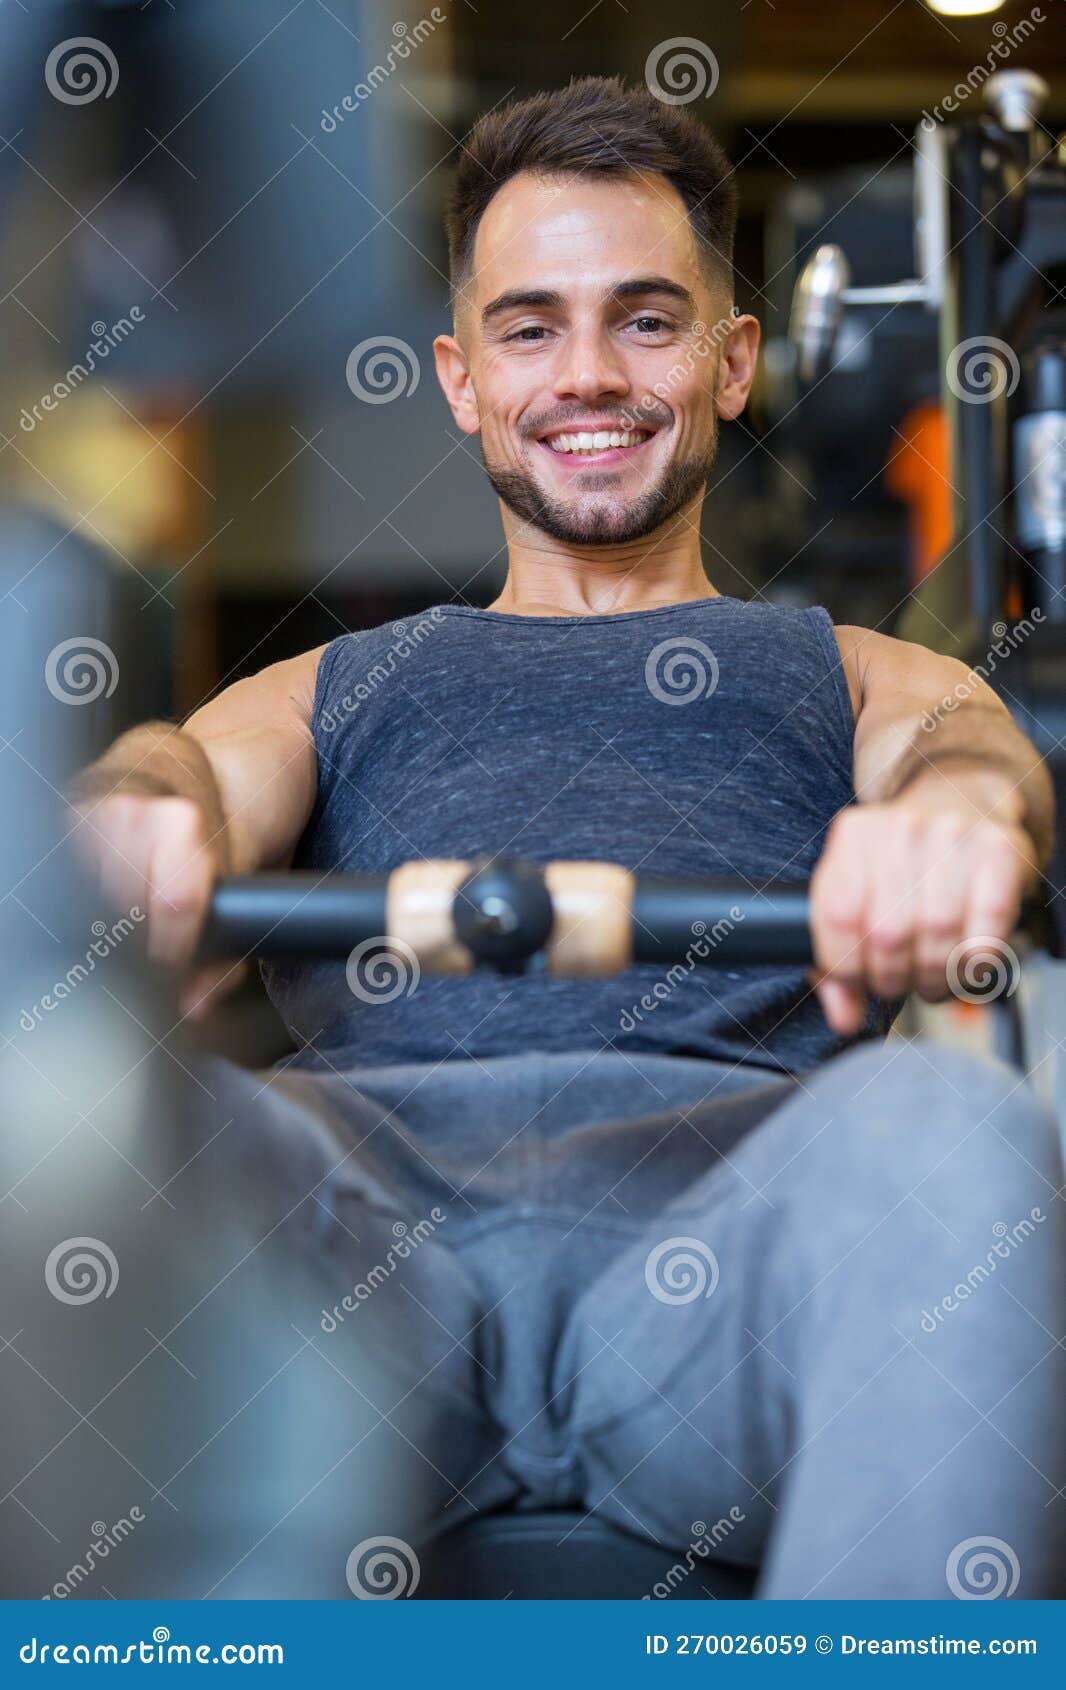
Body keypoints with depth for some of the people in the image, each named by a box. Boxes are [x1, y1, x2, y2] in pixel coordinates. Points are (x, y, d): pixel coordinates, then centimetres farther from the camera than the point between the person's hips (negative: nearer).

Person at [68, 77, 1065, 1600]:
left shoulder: (855, 676, 31)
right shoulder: (340, 688, 34)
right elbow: (209, 769, 11)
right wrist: (137, 814, -19)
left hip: (726, 1174, 0)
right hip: (373, 1165, 1)